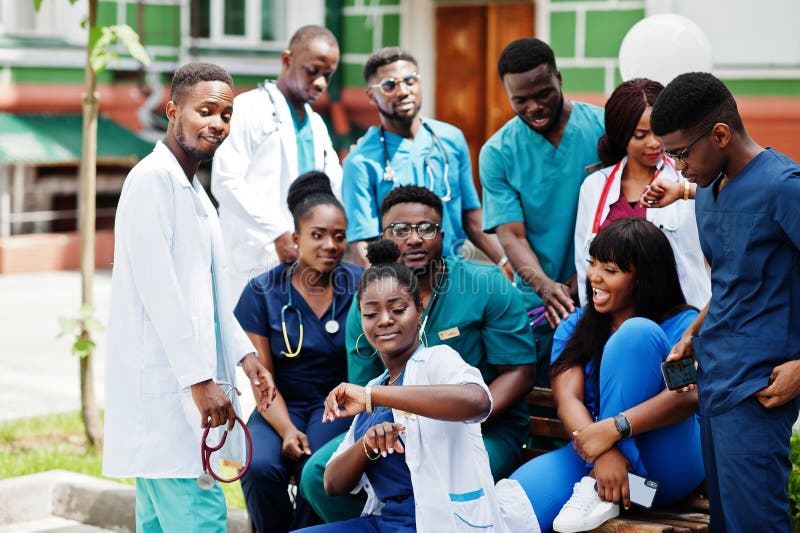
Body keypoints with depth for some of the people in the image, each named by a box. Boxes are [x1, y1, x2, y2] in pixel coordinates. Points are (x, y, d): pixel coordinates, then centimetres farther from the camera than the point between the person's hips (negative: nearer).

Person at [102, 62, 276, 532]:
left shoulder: (194, 191, 20)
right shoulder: (153, 178, -10)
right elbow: (157, 287, -17)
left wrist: (244, 355, 13)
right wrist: (199, 378, -19)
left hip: (183, 385, 10)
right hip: (164, 384, -10)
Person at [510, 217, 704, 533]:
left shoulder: (682, 325, 3)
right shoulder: (574, 328, 15)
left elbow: (690, 394, -16)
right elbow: (567, 398, -2)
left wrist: (612, 429, -28)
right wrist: (603, 454, -23)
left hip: (666, 464, -1)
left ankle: (599, 492, -22)